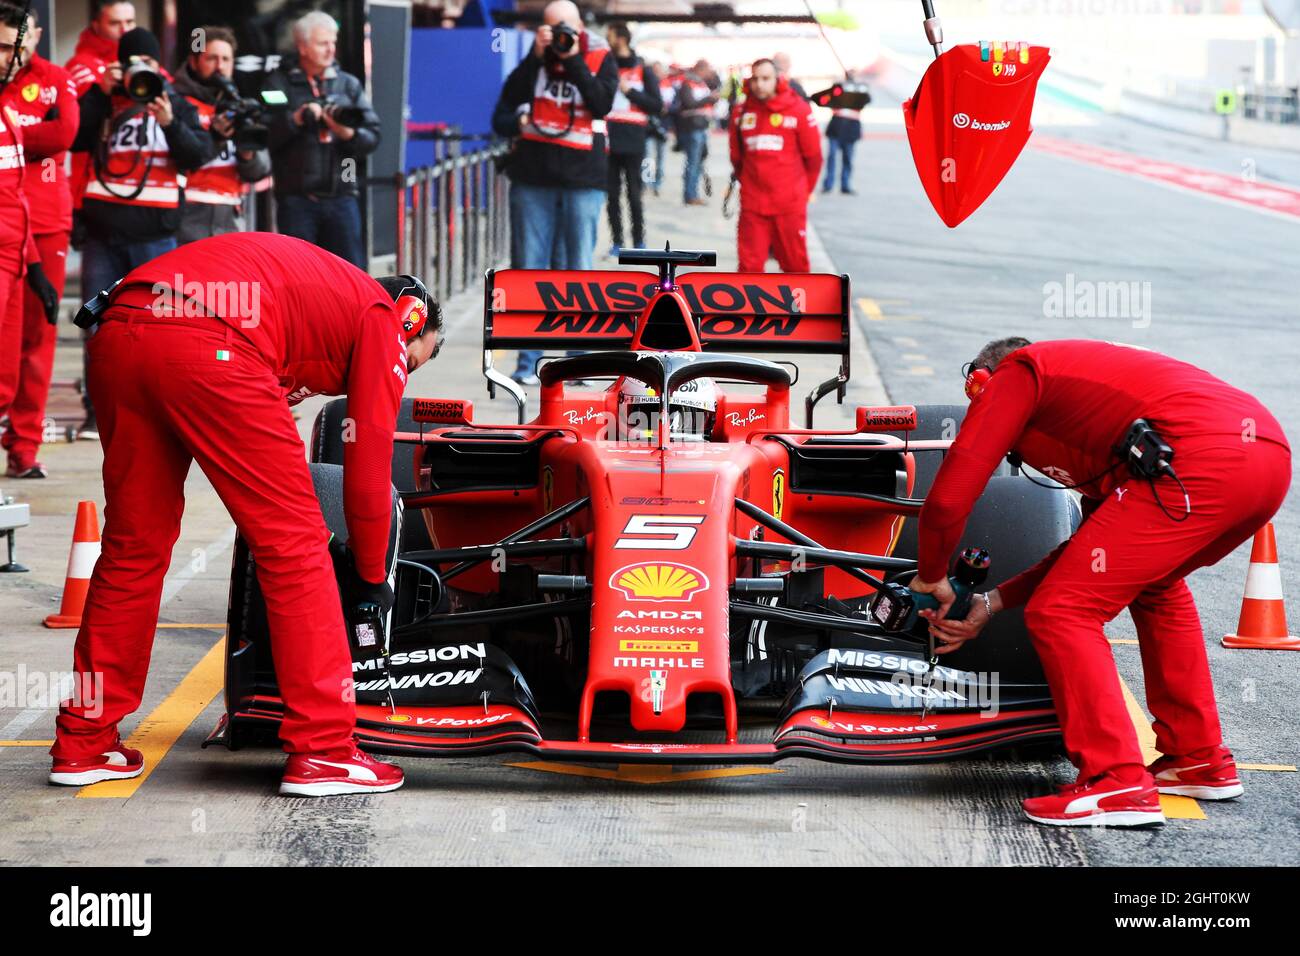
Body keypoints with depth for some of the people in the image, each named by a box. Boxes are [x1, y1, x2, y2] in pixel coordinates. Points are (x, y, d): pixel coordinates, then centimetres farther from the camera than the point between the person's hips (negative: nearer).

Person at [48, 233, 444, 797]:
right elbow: (369, 468, 15)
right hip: (208, 348, -8)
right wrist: (373, 576, 27)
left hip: (116, 331, 8)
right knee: (294, 544, 2)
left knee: (132, 546, 19)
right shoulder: (383, 319, 18)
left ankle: (83, 744, 23)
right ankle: (322, 751, 2)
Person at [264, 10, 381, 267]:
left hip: (341, 197, 2)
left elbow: (373, 135, 5)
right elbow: (266, 132, -5)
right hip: (296, 198, -2)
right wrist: (296, 119, -19)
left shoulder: (349, 85, 12)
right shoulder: (279, 84, 6)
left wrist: (349, 134, -15)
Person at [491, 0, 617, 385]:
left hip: (582, 179, -2)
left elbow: (601, 105, -11)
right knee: (529, 270, 1)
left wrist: (573, 59, -14)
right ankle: (527, 362, 5)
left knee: (577, 271, 1)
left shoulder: (600, 60, 5)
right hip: (533, 176, 2)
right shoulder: (534, 59, 9)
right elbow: (511, 98, -6)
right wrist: (537, 55, -11)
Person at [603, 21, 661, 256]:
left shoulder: (643, 71, 2)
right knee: (612, 193, 3)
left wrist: (629, 91, -10)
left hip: (632, 142, -3)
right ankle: (617, 241, 8)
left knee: (633, 193, 0)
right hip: (609, 140, 3)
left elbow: (657, 106, -3)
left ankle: (639, 240, 9)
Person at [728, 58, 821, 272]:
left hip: (789, 204, -2)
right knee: (750, 264, -1)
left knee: (795, 263, 5)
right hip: (753, 204, 2)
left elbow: (813, 156, 4)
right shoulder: (742, 112, 4)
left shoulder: (798, 109, -5)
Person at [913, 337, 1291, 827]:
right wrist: (993, 603, 39)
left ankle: (1118, 784, -4)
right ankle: (1200, 760, 34)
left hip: (1201, 464, -9)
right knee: (1152, 584, 33)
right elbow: (1098, 537, 38)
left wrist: (931, 577, 24)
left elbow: (948, 498, 6)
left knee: (1061, 612, 0)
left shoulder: (1013, 374, 15)